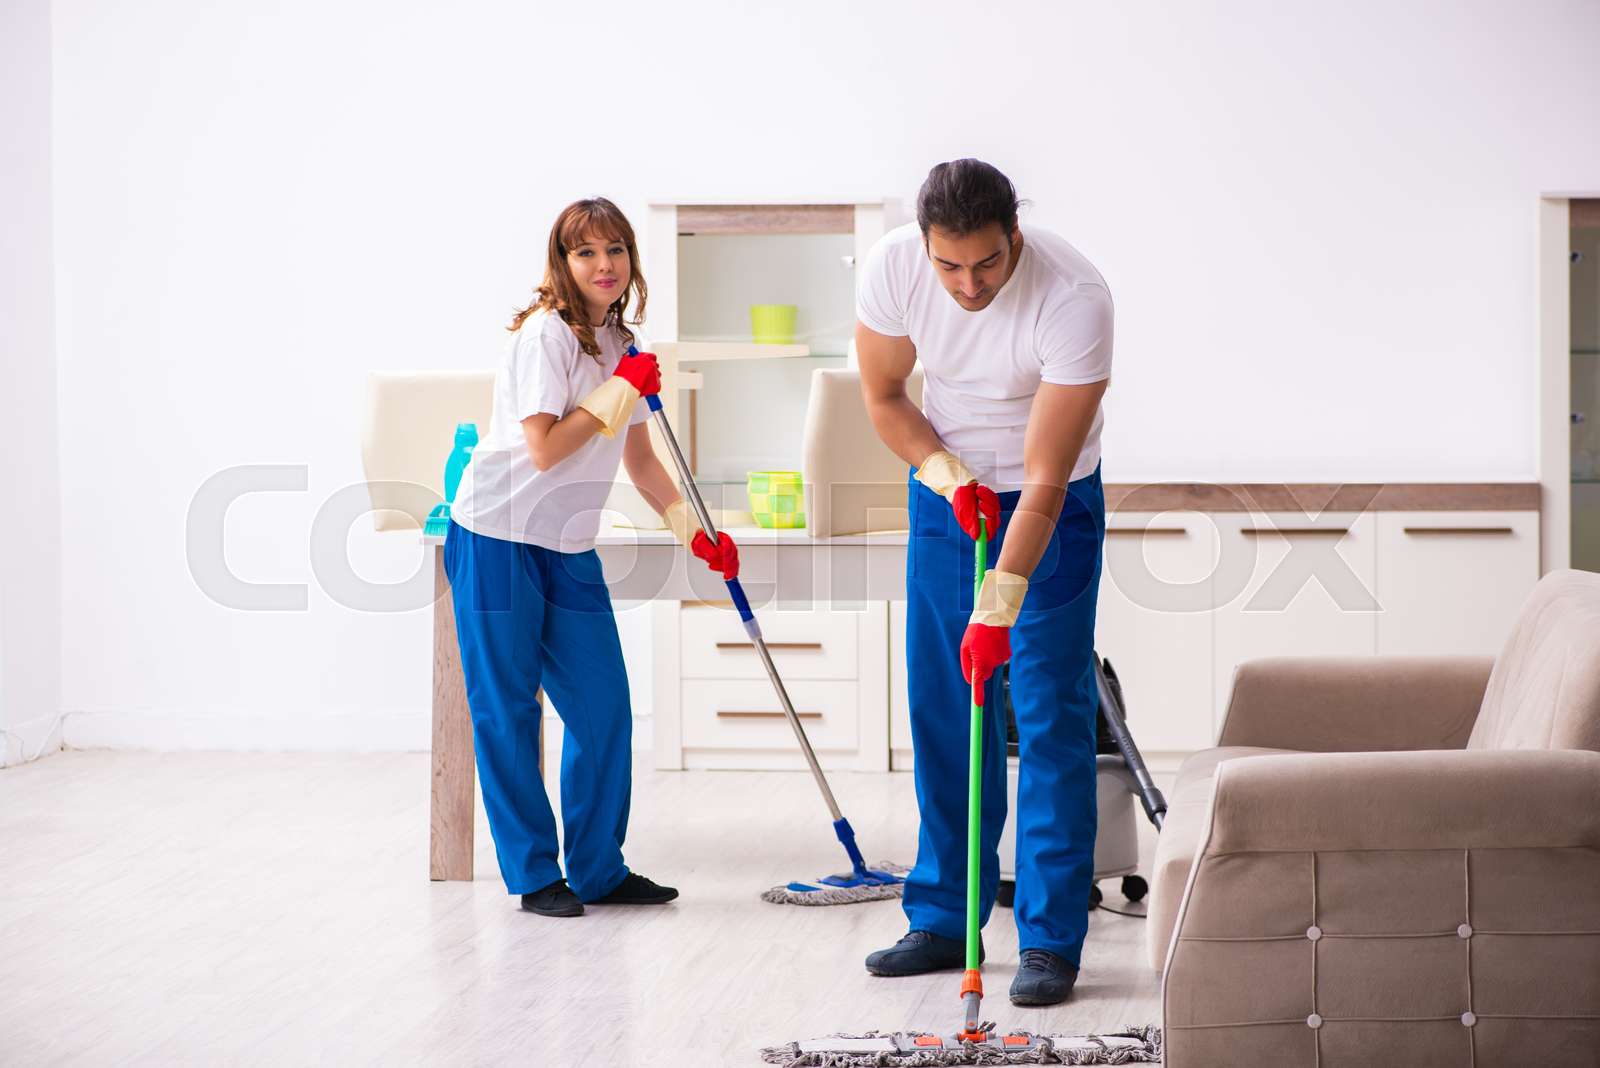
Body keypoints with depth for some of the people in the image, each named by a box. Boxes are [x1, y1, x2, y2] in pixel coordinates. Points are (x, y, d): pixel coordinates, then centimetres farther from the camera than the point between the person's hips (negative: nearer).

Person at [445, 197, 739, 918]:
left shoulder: (620, 345, 12)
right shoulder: (545, 334, -13)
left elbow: (638, 458, 19)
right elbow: (545, 449, -20)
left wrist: (696, 533, 14)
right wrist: (622, 390, -15)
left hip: (568, 547, 8)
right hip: (497, 538, -8)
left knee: (603, 705, 5)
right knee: (506, 710, 0)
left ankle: (597, 869, 16)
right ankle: (533, 875, 9)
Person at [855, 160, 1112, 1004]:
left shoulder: (1075, 297, -32)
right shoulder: (892, 267, -19)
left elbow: (1045, 480, -30)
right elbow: (882, 395, -1)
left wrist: (998, 608, -33)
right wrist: (942, 469, -18)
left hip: (1052, 506, -4)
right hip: (946, 491, 4)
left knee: (1051, 712, -9)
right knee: (941, 712, 5)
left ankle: (1051, 941, -5)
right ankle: (941, 921, 15)